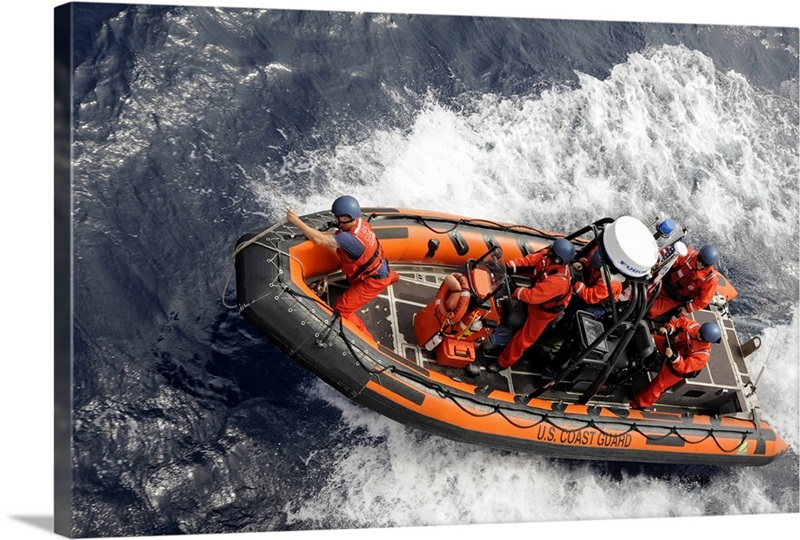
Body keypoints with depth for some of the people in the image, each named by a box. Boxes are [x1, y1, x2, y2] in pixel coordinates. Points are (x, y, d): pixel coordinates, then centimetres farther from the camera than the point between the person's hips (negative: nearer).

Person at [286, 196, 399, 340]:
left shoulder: (351, 239, -39)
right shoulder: (360, 222, -15)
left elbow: (319, 240, -41)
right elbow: (338, 236, -2)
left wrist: (296, 221, -36)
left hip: (374, 281, -9)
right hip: (379, 266, 9)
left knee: (342, 309, -7)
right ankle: (389, 276, 62)